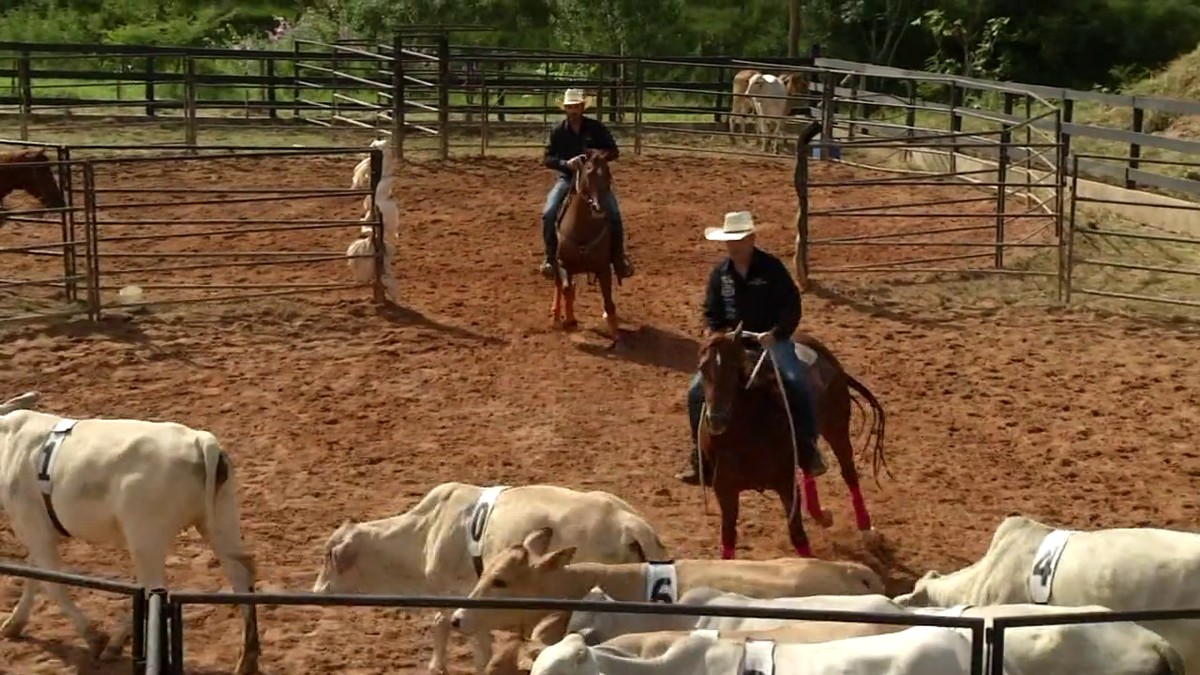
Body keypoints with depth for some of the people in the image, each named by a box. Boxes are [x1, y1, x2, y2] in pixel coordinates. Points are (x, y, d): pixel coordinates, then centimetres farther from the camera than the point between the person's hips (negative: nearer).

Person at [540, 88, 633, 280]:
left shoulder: (596, 127, -3)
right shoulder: (558, 131, -2)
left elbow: (614, 152, 0)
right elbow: (548, 159, -2)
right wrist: (566, 163, -22)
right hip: (567, 178, 0)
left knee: (614, 214, -19)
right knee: (548, 214, -23)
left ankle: (619, 258, 0)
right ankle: (550, 257, -6)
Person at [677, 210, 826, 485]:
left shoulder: (771, 267, -8)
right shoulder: (720, 273, 4)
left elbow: (792, 307, -8)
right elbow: (711, 312, 11)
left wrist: (776, 334, -21)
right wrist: (715, 334, -9)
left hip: (770, 340, -4)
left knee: (796, 382, -30)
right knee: (698, 390, -10)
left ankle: (808, 448, -16)